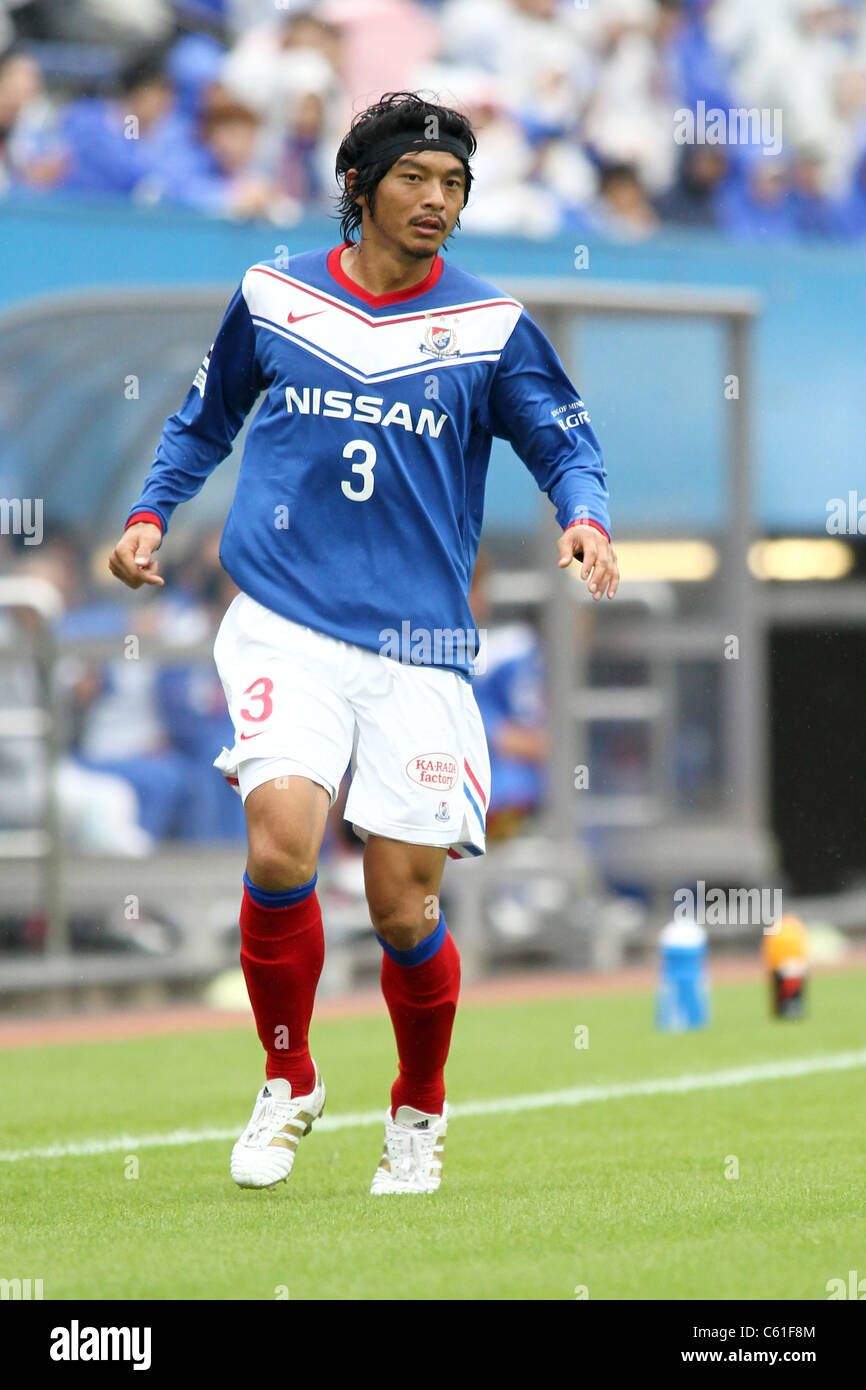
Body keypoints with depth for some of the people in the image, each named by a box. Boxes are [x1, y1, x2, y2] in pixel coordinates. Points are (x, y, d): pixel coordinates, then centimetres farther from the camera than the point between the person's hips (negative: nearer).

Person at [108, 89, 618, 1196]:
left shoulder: (488, 325, 2)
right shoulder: (272, 297, 6)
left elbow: (565, 441, 7)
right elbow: (205, 418, 22)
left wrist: (584, 513, -14)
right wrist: (150, 513, 11)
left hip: (418, 649, 0)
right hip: (284, 623, 0)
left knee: (403, 908, -2)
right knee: (281, 847, -22)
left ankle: (418, 1114, 26)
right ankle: (287, 1083, 3)